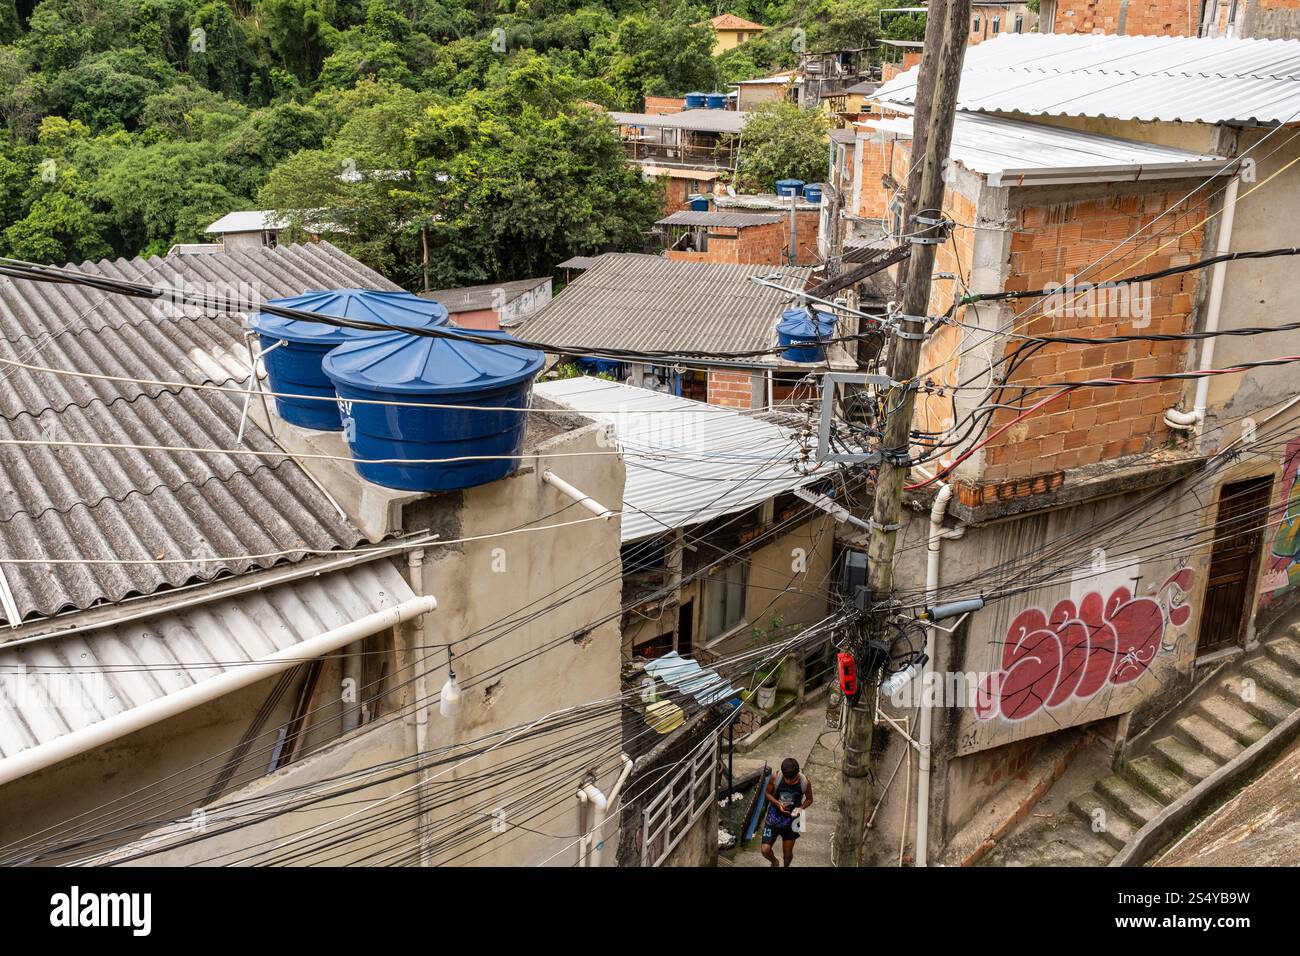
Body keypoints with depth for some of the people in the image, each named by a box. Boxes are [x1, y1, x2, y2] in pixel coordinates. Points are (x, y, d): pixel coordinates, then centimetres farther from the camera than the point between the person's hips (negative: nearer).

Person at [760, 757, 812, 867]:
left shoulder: (805, 782, -19)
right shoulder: (775, 778, -21)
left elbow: (809, 799, -1)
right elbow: (767, 793, -4)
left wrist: (801, 808, -21)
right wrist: (778, 803, -23)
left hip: (791, 821, 1)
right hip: (774, 818, 0)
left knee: (788, 854, 13)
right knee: (765, 850, -7)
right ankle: (774, 862, 29)